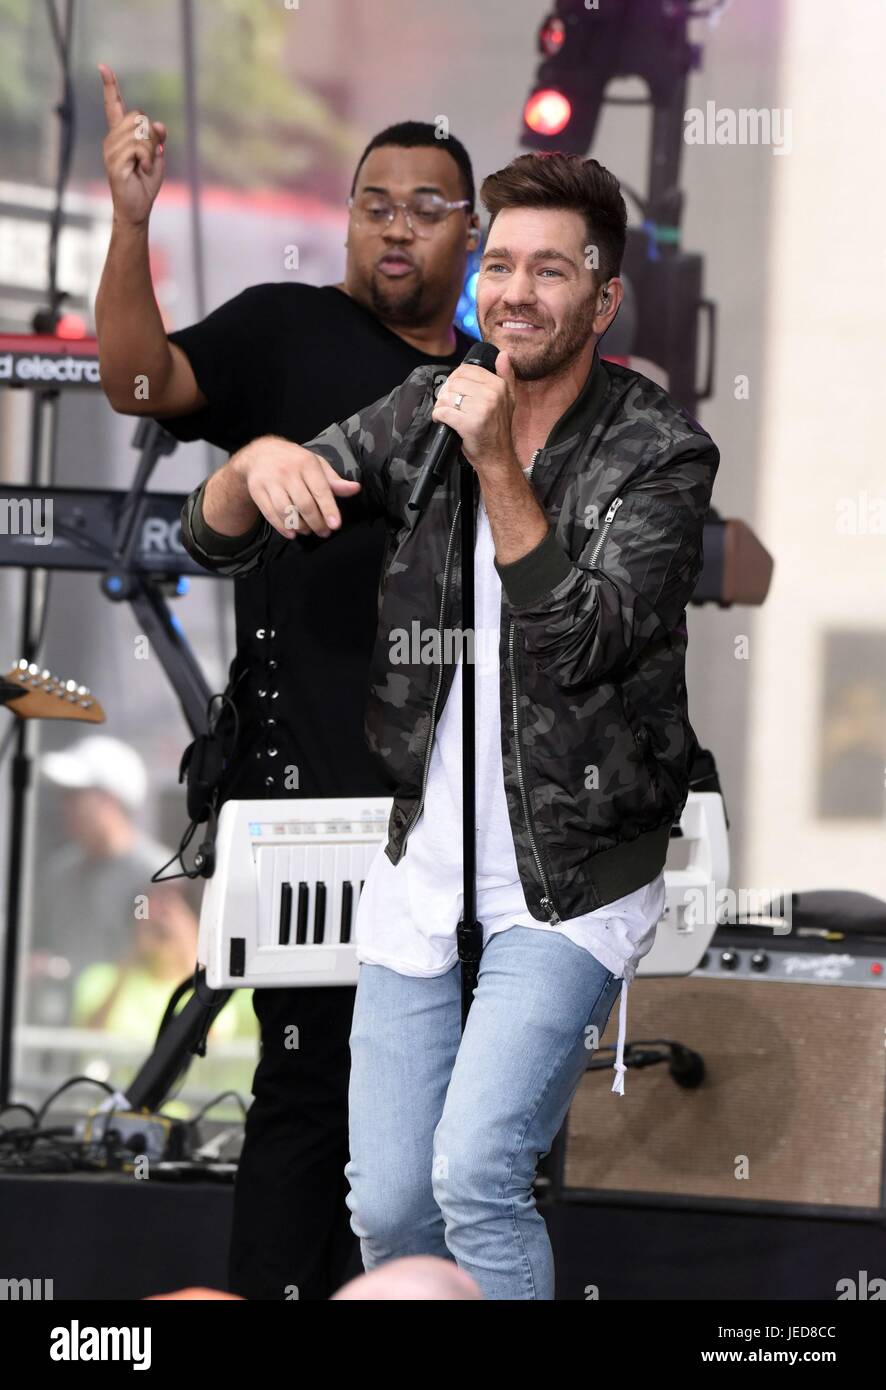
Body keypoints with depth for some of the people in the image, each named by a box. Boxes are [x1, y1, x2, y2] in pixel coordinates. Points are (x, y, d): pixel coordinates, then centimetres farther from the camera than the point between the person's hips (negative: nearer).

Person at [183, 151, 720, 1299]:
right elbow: (217, 537, 1)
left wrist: (499, 464, -29)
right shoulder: (426, 415, 2)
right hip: (423, 870, 5)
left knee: (474, 1174, -22)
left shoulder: (662, 453, -11)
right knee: (387, 1207, 5)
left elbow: (580, 643, -23)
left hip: (570, 884, -5)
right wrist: (257, 463, -23)